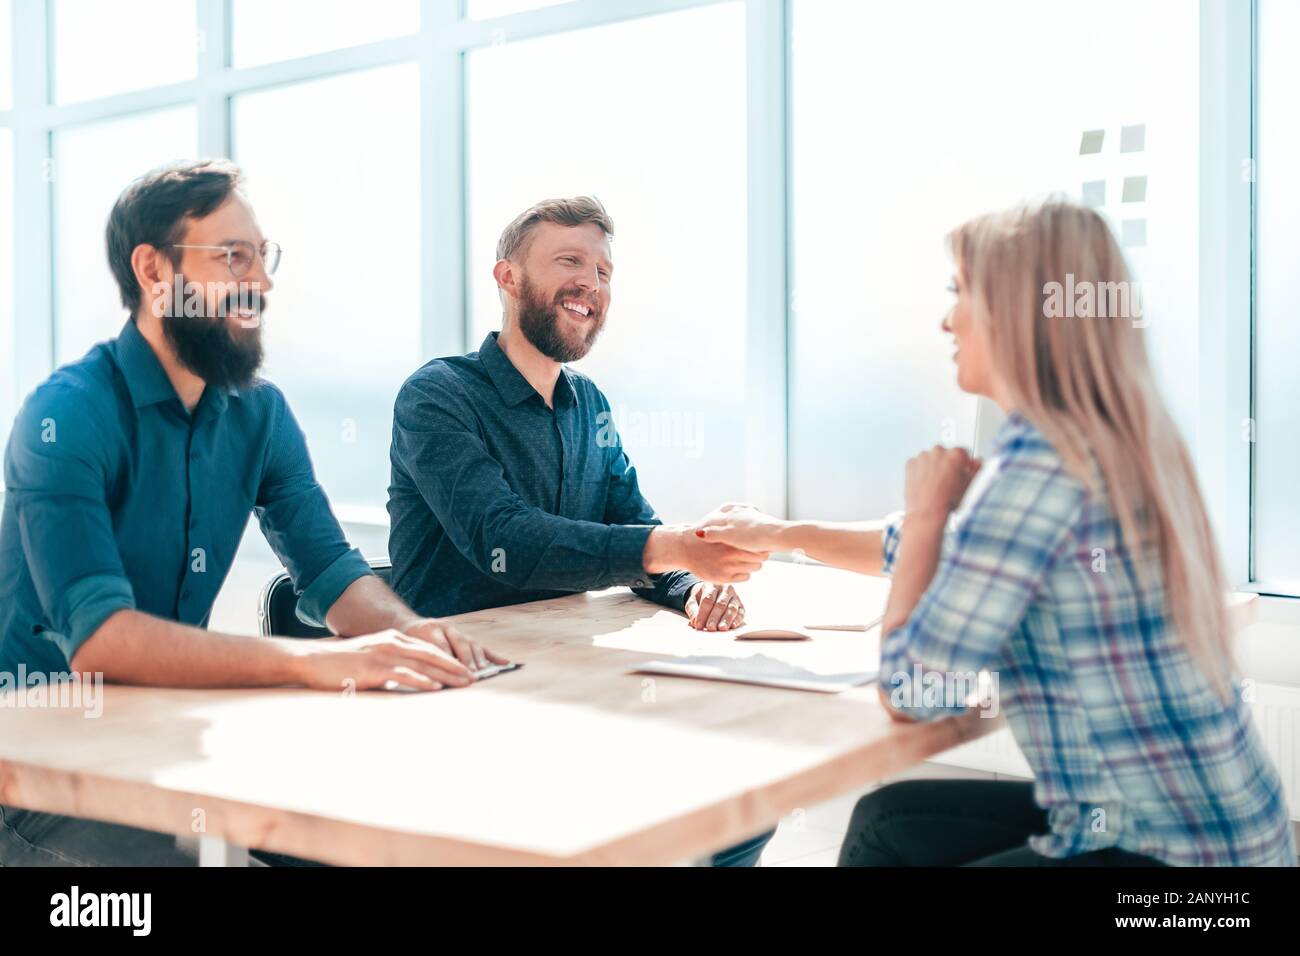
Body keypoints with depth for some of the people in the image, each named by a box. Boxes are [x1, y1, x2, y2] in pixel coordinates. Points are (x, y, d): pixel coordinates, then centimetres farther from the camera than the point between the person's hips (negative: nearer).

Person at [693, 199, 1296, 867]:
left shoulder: (1037, 462, -23)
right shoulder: (1109, 441, 6)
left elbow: (908, 691, -17)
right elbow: (947, 551, 22)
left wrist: (926, 507, -7)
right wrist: (780, 535, 28)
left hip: (1167, 850, -8)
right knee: (886, 821, 16)